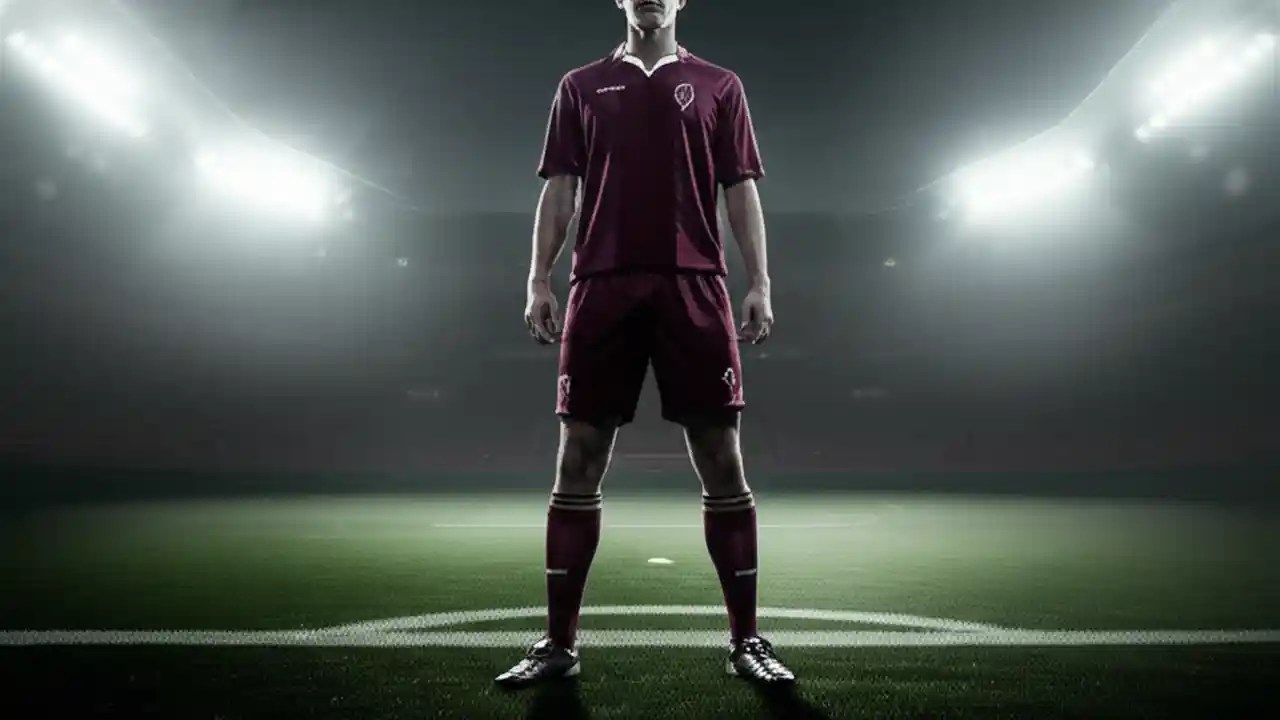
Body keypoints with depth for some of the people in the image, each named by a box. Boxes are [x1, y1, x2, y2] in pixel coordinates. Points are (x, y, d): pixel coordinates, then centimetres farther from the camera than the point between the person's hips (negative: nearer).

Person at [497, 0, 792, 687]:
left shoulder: (718, 86, 16)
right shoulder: (581, 86, 18)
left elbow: (741, 191, 9)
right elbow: (559, 191, 12)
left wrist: (759, 283, -1)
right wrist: (539, 280, 2)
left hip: (694, 285, 0)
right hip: (601, 284, 1)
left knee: (722, 458, -1)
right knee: (578, 459, 0)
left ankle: (745, 639, 12)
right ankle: (559, 642, 12)